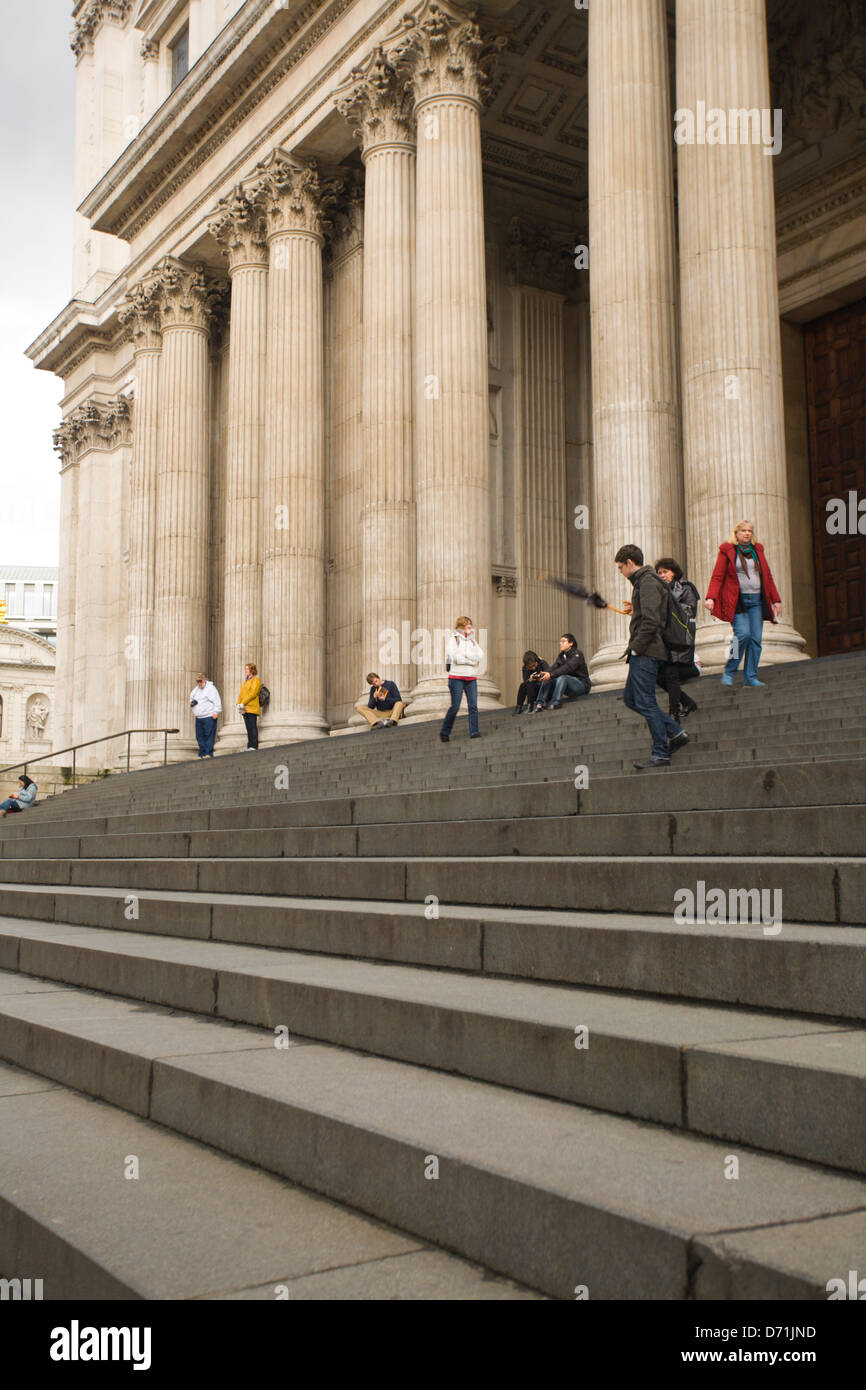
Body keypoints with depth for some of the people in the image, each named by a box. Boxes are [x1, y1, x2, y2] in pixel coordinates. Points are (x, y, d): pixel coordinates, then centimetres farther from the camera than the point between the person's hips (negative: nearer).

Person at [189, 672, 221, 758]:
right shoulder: (196, 689, 18)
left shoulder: (211, 688, -6)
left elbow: (217, 701, -11)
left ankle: (208, 753, -4)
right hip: (198, 717, 8)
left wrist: (216, 712, -17)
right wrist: (191, 702, 10)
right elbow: (191, 697, 32)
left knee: (209, 736, -7)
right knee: (199, 736, 8)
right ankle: (202, 754, 14)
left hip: (209, 717, -8)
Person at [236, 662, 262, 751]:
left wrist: (243, 703, -17)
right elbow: (241, 693, 18)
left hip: (252, 708, -8)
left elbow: (253, 694, -15)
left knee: (253, 727, -9)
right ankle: (249, 746, 12)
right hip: (245, 709, 8)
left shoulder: (256, 680, -5)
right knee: (249, 728, 9)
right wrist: (239, 703, 2)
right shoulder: (246, 681, 21)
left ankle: (254, 746, -9)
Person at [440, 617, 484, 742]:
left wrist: (464, 654, -9)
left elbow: (480, 656, 1)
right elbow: (455, 657, -13)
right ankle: (444, 732, 9)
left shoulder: (472, 640, 16)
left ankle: (474, 732, -6)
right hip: (457, 676, -5)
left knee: (473, 706, -6)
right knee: (455, 707, -4)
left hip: (471, 678, 5)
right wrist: (472, 660, -6)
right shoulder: (453, 639, 1)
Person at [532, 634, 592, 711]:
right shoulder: (561, 656, 11)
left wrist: (551, 675, -38)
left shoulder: (577, 654, -11)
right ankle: (541, 704, -24)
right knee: (547, 680, -11)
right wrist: (541, 675, -24)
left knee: (562, 677, -32)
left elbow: (568, 668, -27)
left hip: (582, 685, -7)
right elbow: (553, 668, -4)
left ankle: (555, 703, -41)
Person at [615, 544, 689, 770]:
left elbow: (651, 621, -22)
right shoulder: (642, 582, 19)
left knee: (645, 703, -8)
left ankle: (661, 755, -3)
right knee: (630, 698, 13)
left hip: (646, 653, -11)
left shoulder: (648, 583, -13)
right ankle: (675, 732, 13)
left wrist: (636, 647, -16)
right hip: (643, 653, 11)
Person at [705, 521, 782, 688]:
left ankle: (750, 677, 2)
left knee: (756, 638, -3)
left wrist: (776, 599, 16)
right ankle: (728, 672, -3)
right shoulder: (727, 551, 3)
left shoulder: (757, 550, 17)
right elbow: (717, 577, -3)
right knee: (743, 634, -19)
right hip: (737, 601, -5)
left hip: (756, 600, 5)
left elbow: (768, 577, 21)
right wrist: (710, 597, -17)